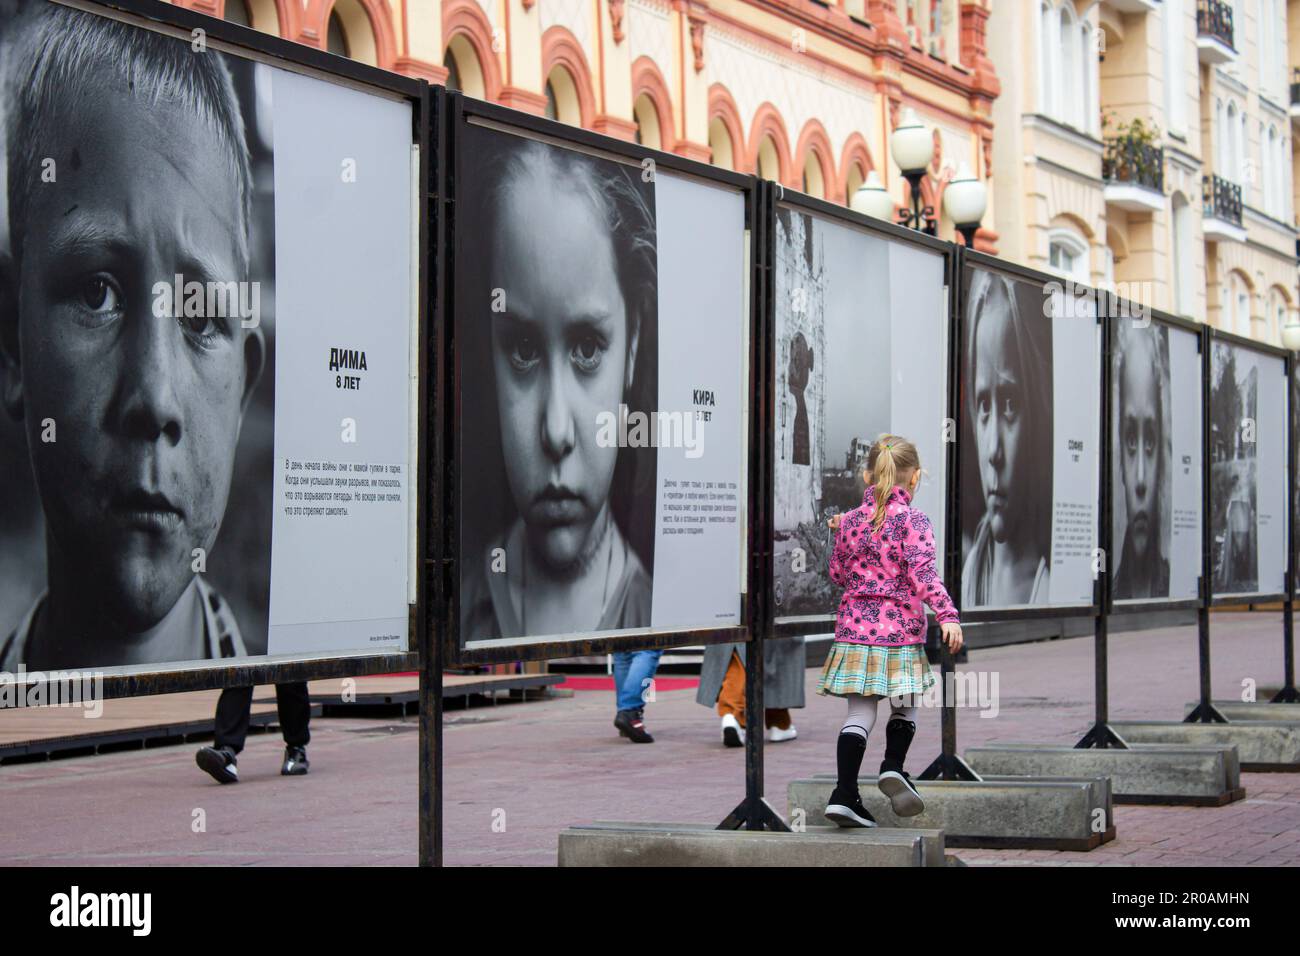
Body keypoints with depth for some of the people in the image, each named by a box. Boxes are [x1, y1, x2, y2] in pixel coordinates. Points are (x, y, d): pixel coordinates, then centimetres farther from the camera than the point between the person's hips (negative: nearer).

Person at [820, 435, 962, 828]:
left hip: (855, 627, 4)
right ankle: (893, 767, -8)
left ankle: (845, 794, -5)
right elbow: (923, 571, -18)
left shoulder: (852, 520, 7)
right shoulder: (912, 519, -7)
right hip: (900, 630, -4)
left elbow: (838, 574, 16)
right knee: (904, 707, 14)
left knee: (860, 712, 4)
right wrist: (948, 615, -22)